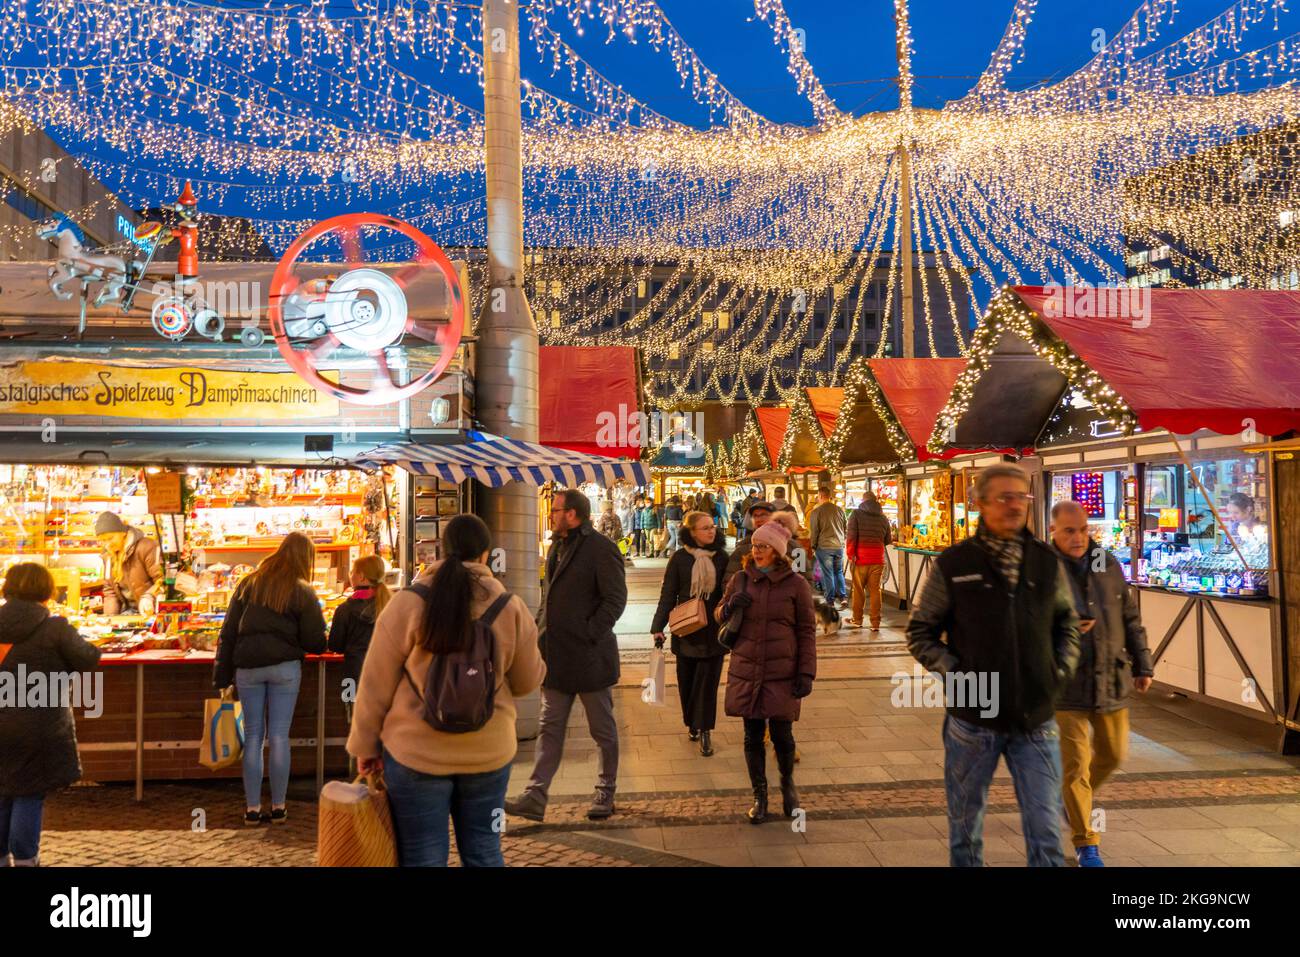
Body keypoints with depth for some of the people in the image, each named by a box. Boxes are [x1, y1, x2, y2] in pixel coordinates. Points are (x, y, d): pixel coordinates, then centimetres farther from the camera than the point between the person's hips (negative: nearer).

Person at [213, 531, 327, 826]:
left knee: (253, 736, 9)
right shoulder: (303, 592, -2)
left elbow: (228, 631, 7)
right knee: (279, 736, 3)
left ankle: (252, 809, 12)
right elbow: (315, 643, -4)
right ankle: (278, 808, 10)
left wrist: (222, 676, 10)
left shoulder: (249, 583, 8)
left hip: (247, 667, 3)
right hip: (285, 668, -3)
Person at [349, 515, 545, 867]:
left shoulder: (408, 603, -10)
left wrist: (365, 745, 8)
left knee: (423, 857, 9)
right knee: (484, 853, 16)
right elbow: (527, 681, 6)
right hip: (489, 751, 2)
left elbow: (376, 686, -4)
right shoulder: (511, 607, -5)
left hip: (417, 753, -2)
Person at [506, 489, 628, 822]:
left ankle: (605, 795, 23)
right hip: (556, 656, 8)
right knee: (550, 727, 8)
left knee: (603, 730, 9)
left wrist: (589, 634, -20)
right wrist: (540, 629, 9)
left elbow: (616, 598, -16)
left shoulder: (600, 549, -13)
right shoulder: (557, 547, 13)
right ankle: (535, 797, 10)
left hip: (590, 656, -8)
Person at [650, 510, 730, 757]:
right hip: (686, 631, 0)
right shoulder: (680, 558, -4)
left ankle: (704, 731, 9)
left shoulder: (722, 557, 0)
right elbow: (668, 595, -1)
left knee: (708, 681, 1)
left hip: (713, 632, 0)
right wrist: (658, 627, -5)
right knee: (687, 680, 9)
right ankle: (693, 723, 27)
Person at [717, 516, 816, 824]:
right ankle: (759, 796, 26)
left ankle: (788, 784, 33)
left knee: (782, 734, 4)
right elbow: (719, 614, 17)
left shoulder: (796, 585, -3)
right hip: (746, 672, 3)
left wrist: (806, 674, -5)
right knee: (753, 736, 8)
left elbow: (807, 631, 0)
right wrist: (730, 606, -7)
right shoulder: (740, 580, 5)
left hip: (782, 674, -2)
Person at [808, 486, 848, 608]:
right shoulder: (840, 510, 3)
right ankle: (842, 596, 10)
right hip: (839, 546, 4)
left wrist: (813, 547, 5)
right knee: (839, 572, 16)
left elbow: (814, 531, -7)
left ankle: (830, 600, 6)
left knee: (827, 573, 3)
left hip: (824, 547, -4)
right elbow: (846, 528, 11)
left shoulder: (816, 512, -10)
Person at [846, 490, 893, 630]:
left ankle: (857, 620, 18)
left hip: (861, 556, -2)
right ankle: (875, 623, 6)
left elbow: (851, 536, -9)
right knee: (875, 590, 6)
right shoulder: (883, 517, 11)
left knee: (858, 589, 8)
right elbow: (887, 540, 14)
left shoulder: (856, 514, 0)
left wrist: (851, 555, -7)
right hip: (878, 557, 3)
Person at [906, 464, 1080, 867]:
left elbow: (1067, 622, 19)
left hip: (1037, 719, 2)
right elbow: (920, 633, 1)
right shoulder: (953, 565, -5)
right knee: (965, 826, 15)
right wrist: (955, 672, -11)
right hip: (973, 717, -2)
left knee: (1045, 832, 5)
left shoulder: (1047, 562, 4)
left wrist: (1062, 669, 5)